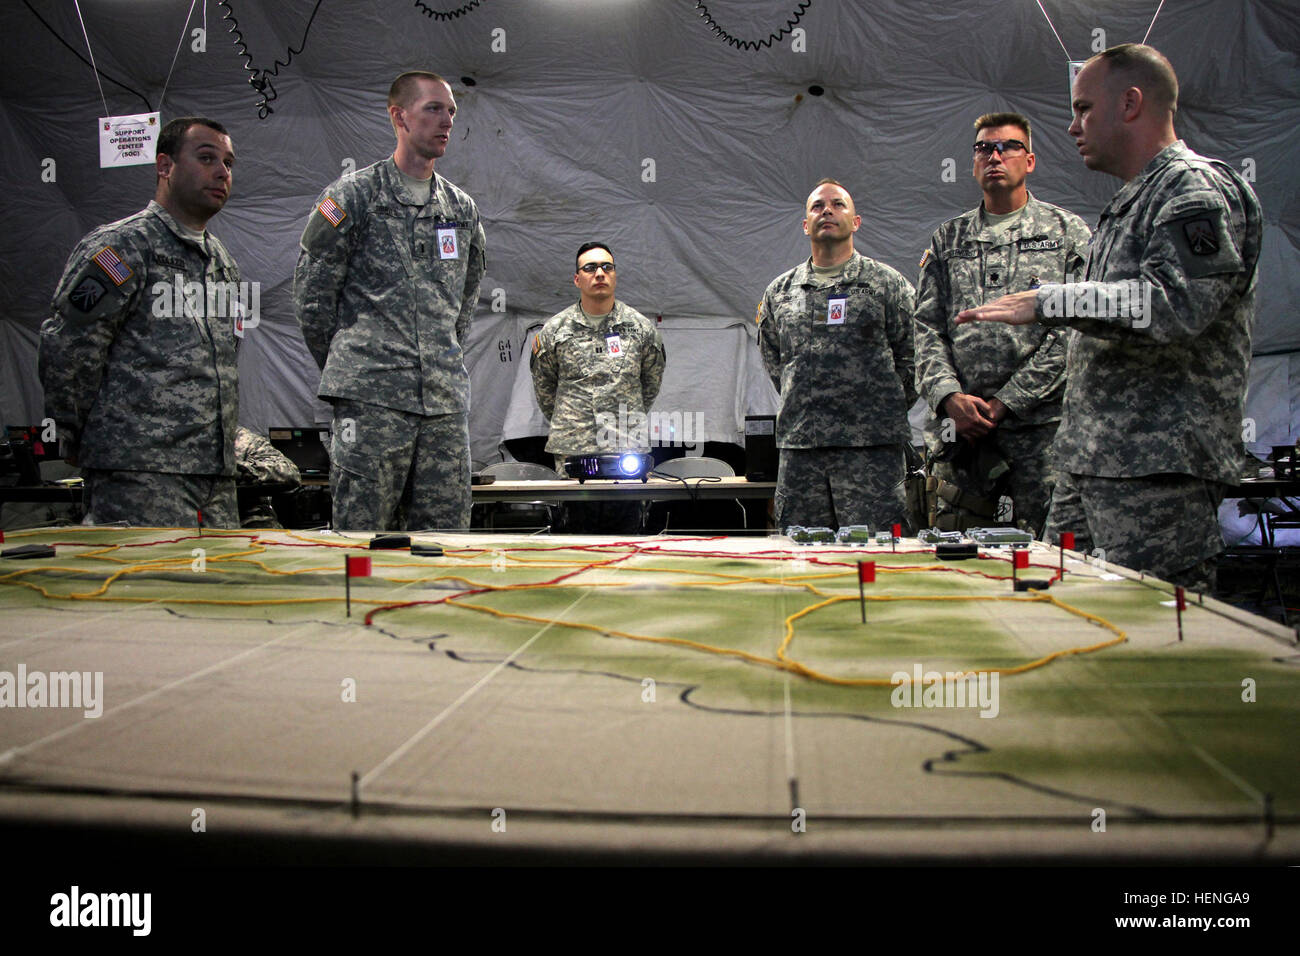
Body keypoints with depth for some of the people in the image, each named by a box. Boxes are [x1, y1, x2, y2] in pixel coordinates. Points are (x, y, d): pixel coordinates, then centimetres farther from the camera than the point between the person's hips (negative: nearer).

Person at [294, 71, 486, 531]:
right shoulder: (353, 195, 1)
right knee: (362, 527, -2)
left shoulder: (462, 209, 16)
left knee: (446, 526, 5)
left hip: (447, 399, 5)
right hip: (372, 396, -5)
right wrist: (349, 368, 5)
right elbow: (311, 294, 2)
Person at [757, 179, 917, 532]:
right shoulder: (779, 292, 16)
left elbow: (912, 358, 7)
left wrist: (884, 410, 1)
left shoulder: (888, 283, 7)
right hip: (798, 447, 3)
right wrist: (805, 407, 13)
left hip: (871, 448, -3)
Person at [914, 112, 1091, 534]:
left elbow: (1072, 331, -2)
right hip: (960, 426, 3)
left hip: (1042, 424, -2)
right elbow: (927, 326, 10)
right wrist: (949, 397, -7)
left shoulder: (1068, 232, 8)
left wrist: (1005, 402, -9)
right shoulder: (948, 239, 17)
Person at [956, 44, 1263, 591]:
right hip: (1090, 462, 10)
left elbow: (1174, 303, -25)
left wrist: (1045, 302, -20)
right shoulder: (1129, 203, 24)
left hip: (1158, 468, -10)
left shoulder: (1197, 187, -8)